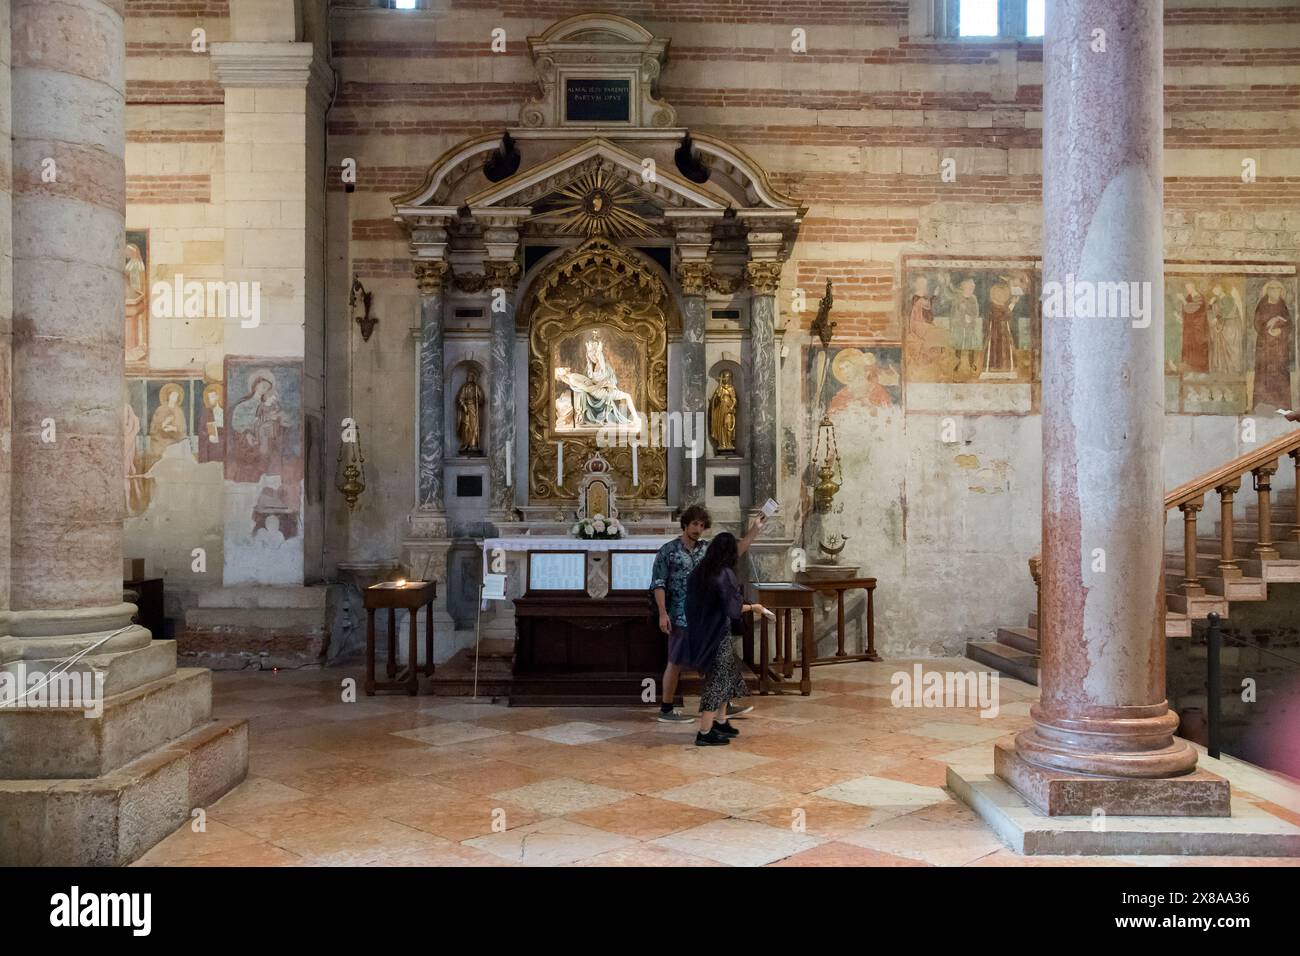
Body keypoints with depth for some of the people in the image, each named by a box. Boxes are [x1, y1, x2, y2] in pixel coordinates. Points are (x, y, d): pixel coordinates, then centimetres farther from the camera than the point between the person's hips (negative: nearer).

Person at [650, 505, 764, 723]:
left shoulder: (707, 548, 8)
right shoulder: (668, 551, -7)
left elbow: (734, 551, 9)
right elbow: (658, 584, -9)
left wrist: (754, 530, 0)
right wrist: (663, 613, -17)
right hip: (681, 618, -6)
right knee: (675, 663, 2)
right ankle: (666, 710, 12)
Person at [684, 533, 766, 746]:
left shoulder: (699, 571, 3)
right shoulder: (725, 574, -18)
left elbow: (693, 602, 10)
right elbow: (733, 607, -19)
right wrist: (753, 607, -2)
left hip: (701, 631, 8)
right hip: (718, 633, -8)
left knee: (729, 675, 22)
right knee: (717, 680, 1)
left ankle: (720, 722, 30)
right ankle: (705, 733, 5)